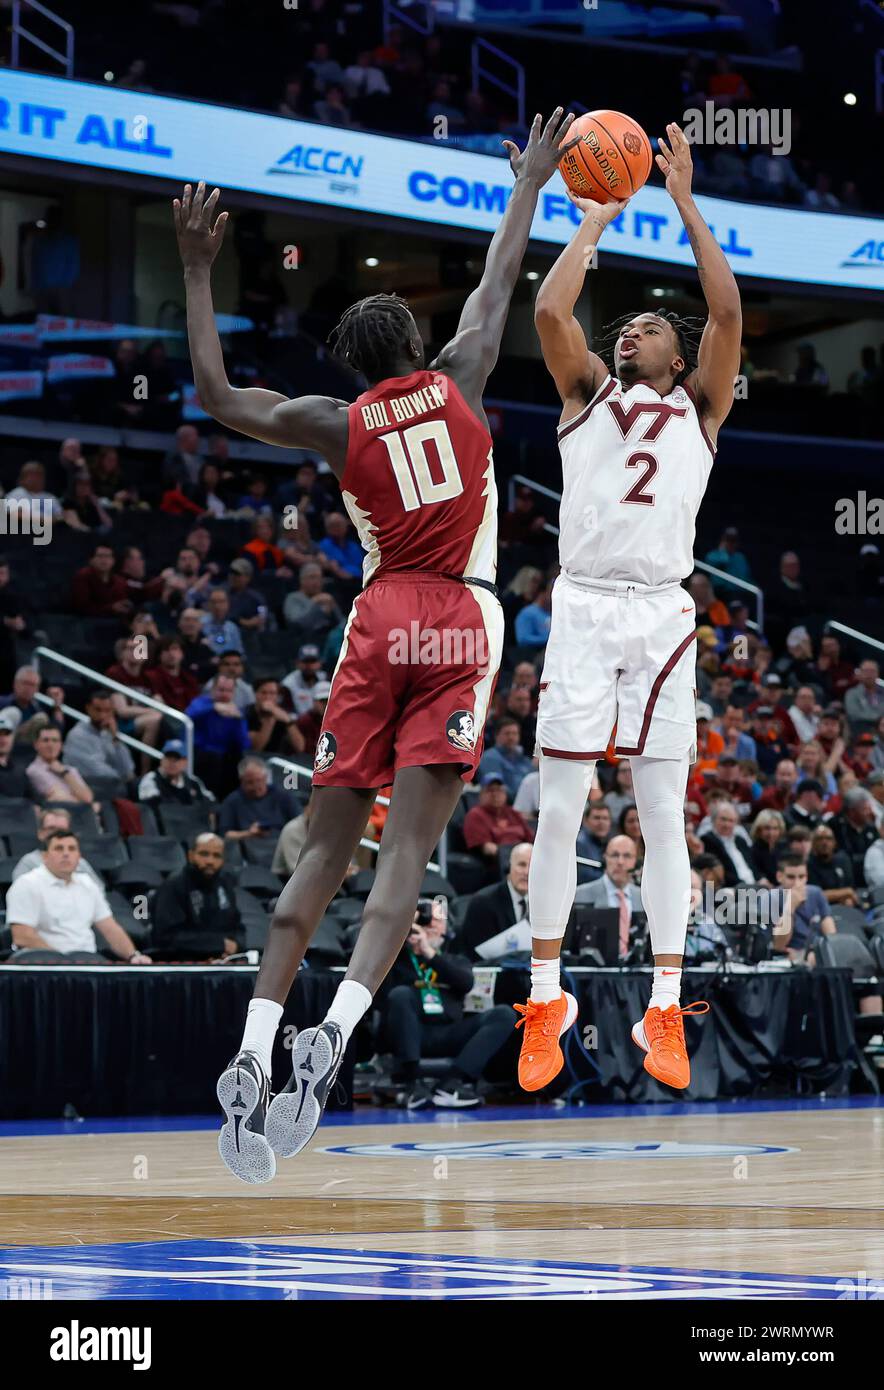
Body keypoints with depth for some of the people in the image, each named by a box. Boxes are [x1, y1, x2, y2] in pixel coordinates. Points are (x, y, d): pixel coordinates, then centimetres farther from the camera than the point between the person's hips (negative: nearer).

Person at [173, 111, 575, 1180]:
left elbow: (217, 397, 11)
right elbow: (497, 283, 21)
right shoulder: (457, 380, 6)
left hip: (379, 620, 1)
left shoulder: (339, 424, 6)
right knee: (408, 847, -9)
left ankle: (253, 1054, -6)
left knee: (327, 844, 4)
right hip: (460, 618, -1)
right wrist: (528, 186, 35)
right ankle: (332, 1038, -27)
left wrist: (198, 271, 17)